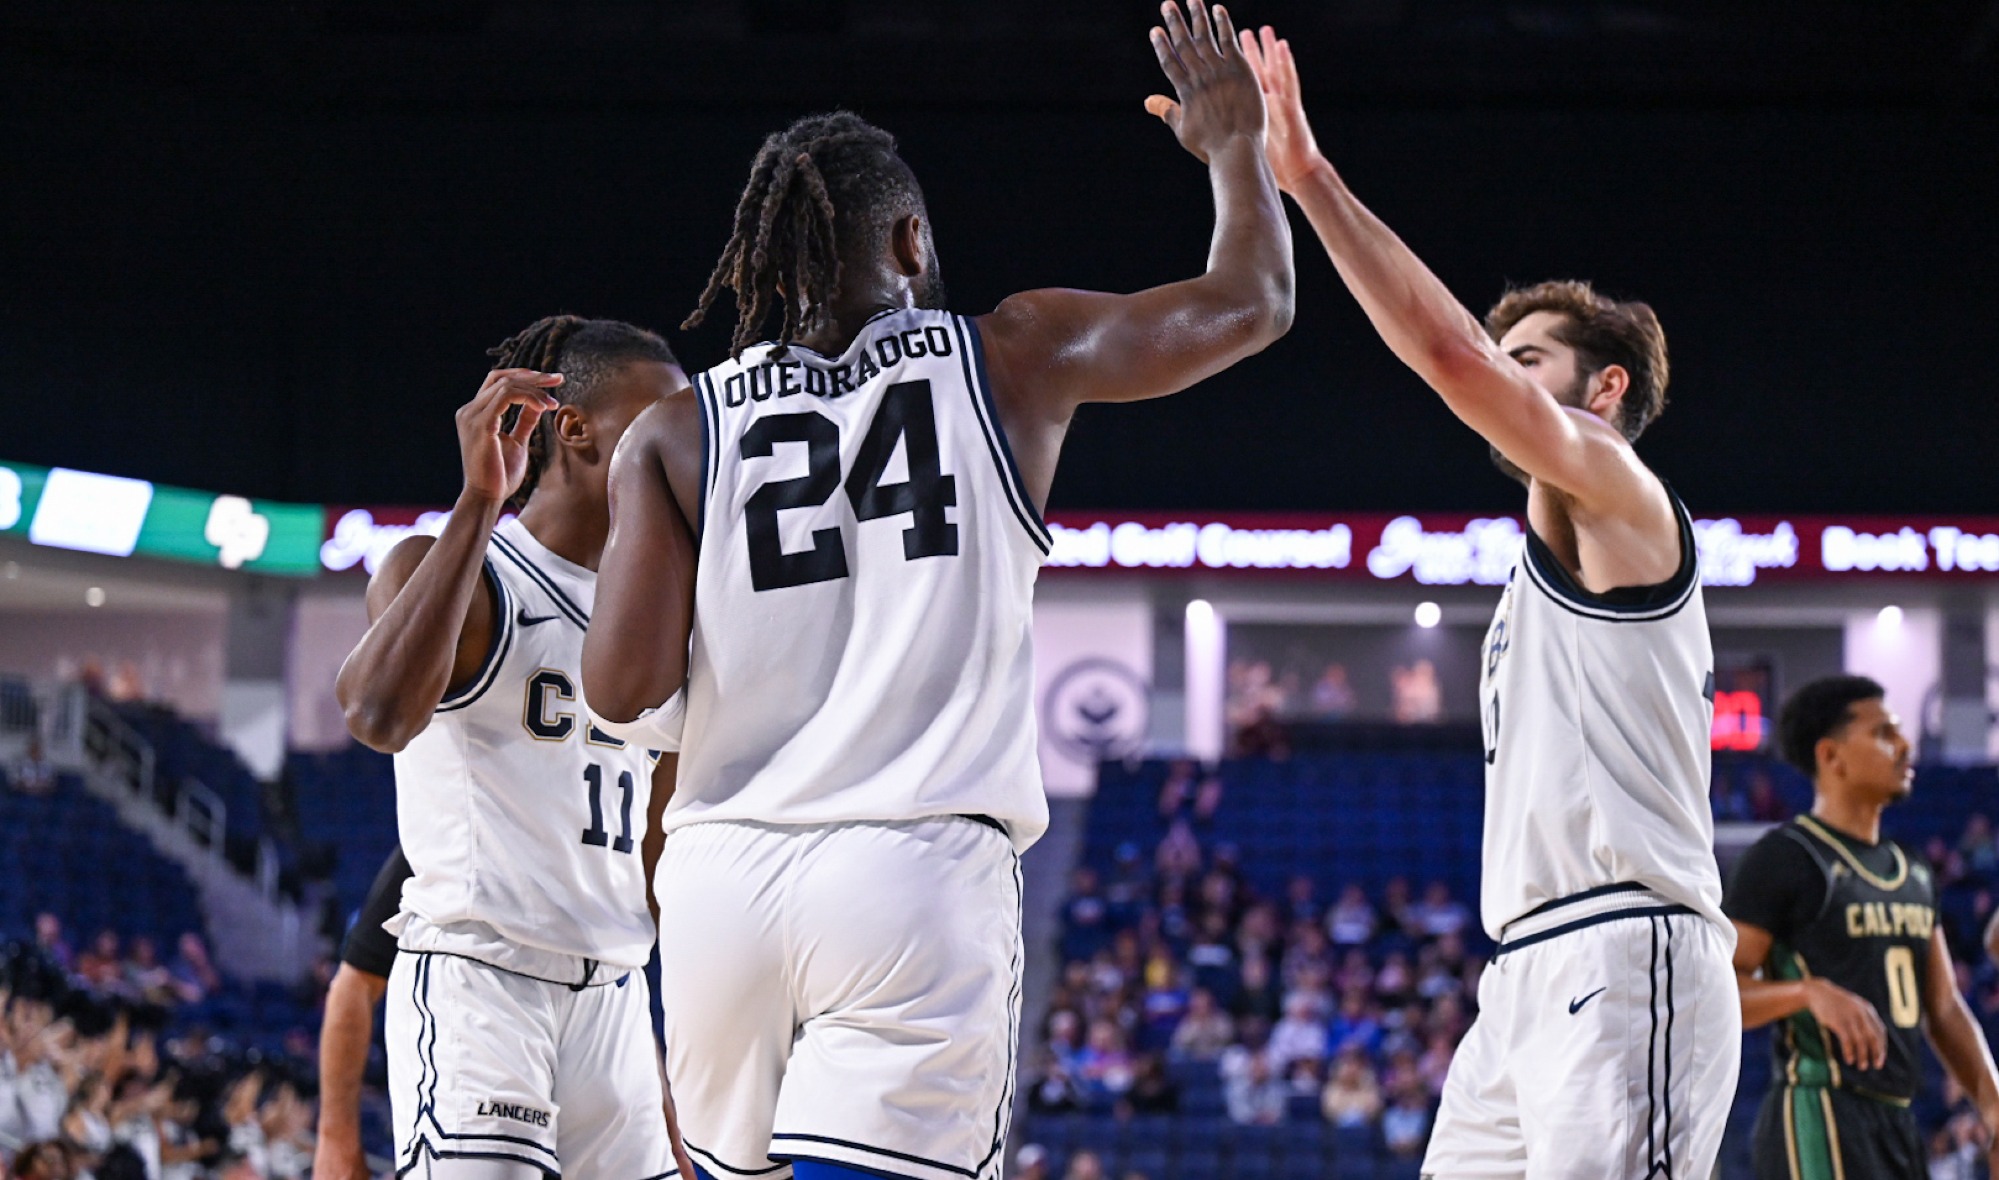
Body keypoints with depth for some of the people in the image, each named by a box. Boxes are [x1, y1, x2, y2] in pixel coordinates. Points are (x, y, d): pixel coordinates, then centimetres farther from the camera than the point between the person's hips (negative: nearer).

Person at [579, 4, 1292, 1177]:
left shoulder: (676, 433, 8)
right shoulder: (1013, 358, 7)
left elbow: (624, 692, -1)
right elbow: (1252, 302, 18)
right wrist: (1234, 144, 35)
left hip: (724, 873, 3)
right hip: (914, 872, -3)